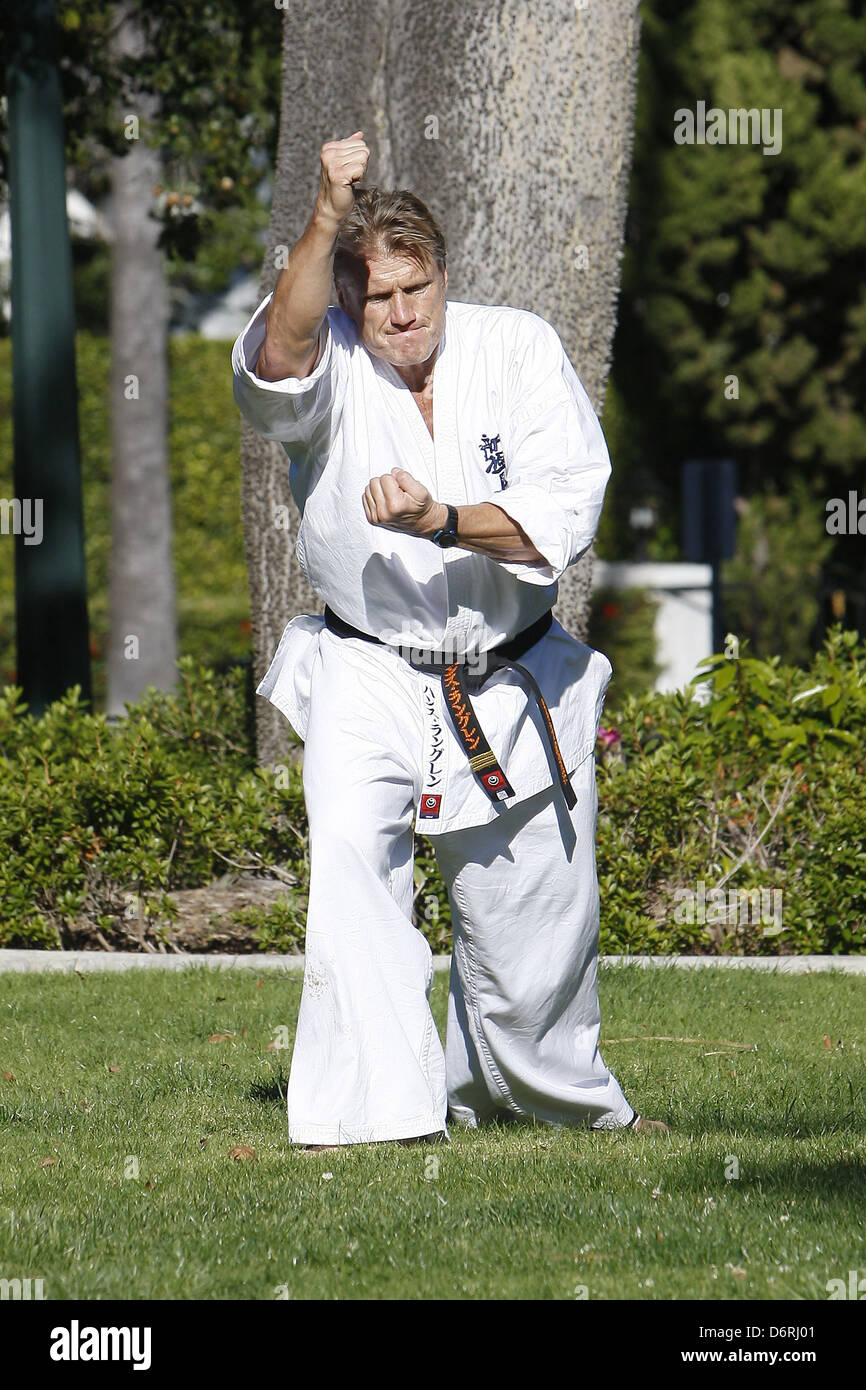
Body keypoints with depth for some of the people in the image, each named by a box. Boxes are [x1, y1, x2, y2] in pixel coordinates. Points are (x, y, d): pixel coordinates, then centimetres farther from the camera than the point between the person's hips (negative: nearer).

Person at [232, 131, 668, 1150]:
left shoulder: (518, 350, -7)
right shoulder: (331, 367, -9)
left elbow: (562, 512, -15)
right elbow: (280, 354, -34)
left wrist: (442, 521, -30)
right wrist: (328, 220, -45)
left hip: (512, 680, 1)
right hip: (369, 674, -1)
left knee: (532, 912, 10)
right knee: (350, 848, -26)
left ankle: (555, 1092, 38)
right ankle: (370, 1108, -24)